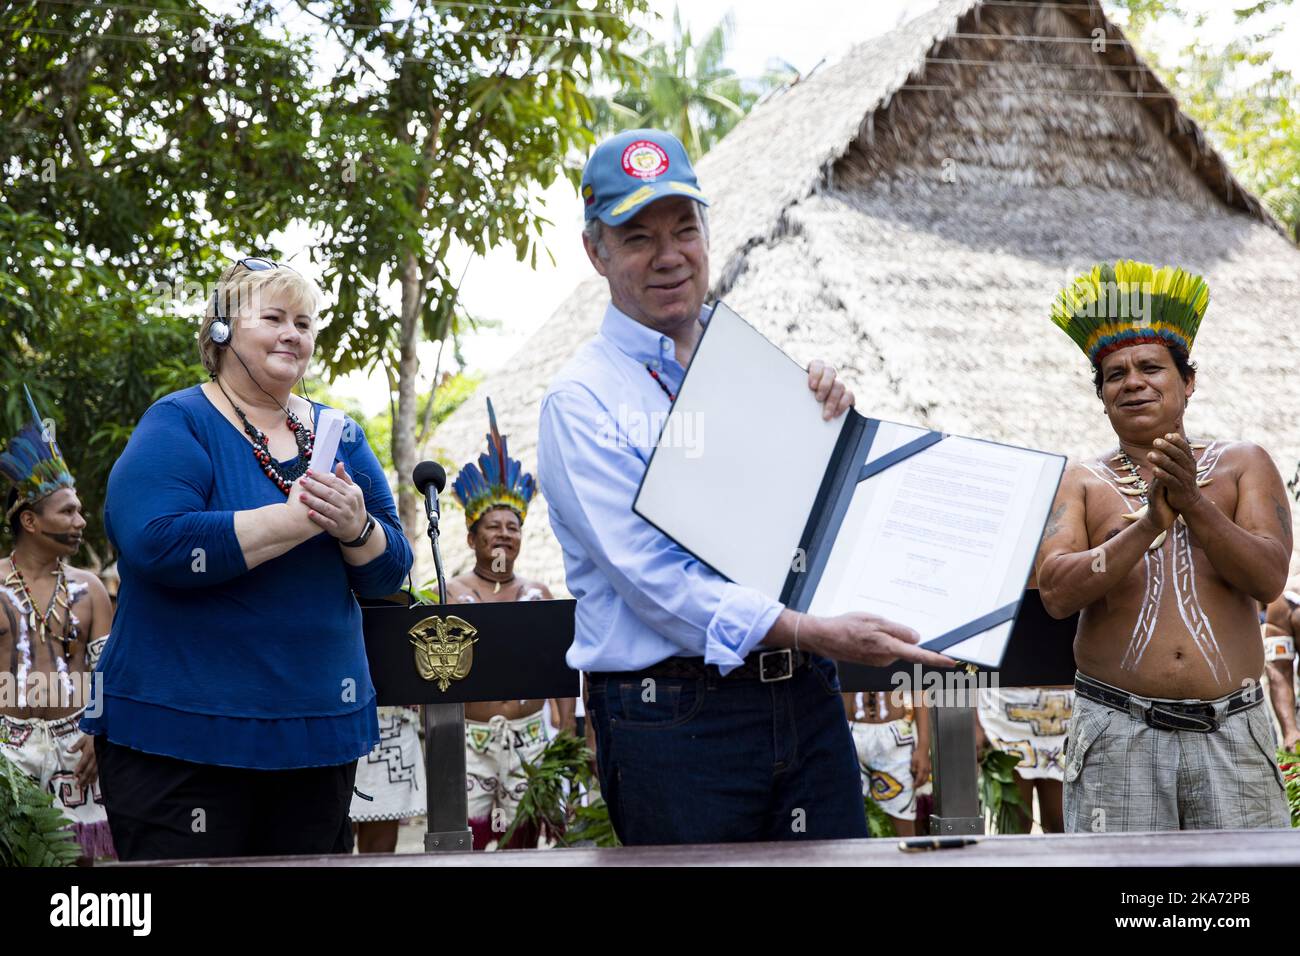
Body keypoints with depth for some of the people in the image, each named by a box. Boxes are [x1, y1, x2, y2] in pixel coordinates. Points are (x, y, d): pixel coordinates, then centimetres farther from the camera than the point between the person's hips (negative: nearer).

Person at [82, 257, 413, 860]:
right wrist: (297, 519, -21)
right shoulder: (177, 426, -5)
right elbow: (159, 544, -23)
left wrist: (356, 528, -14)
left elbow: (388, 573, 9)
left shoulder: (338, 436, 12)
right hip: (183, 734, -6)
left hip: (318, 732, 6)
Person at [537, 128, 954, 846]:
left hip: (805, 700, 5)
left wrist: (831, 430, 2)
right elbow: (652, 578, -16)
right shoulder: (581, 402, -6)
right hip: (674, 722, -5)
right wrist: (815, 634, -22)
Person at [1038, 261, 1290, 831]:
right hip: (1116, 735, 0)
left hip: (1230, 734, 1)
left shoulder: (1242, 465, 11)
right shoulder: (1082, 483, 9)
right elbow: (1056, 593, -6)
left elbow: (1269, 578, -2)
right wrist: (1149, 522, -15)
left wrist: (1192, 503, -14)